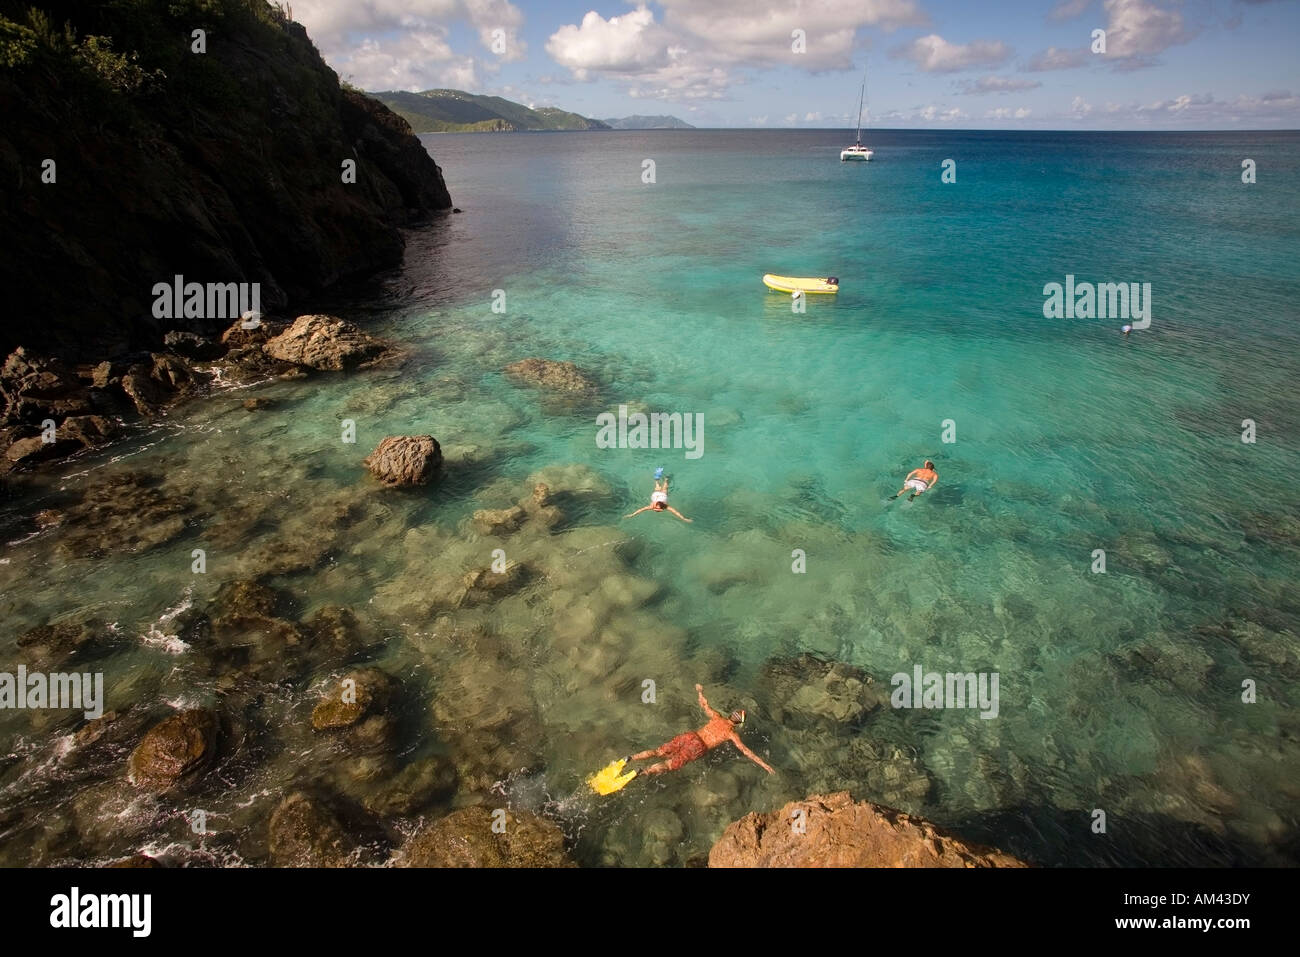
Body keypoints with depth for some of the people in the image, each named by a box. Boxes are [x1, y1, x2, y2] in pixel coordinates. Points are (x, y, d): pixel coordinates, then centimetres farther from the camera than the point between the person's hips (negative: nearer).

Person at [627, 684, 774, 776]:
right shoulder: (732, 734, 6)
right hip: (697, 748, -5)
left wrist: (700, 692, 50)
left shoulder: (717, 717, 18)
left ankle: (629, 759, -12)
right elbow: (746, 751, 2)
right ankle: (639, 773, -28)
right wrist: (764, 765, 7)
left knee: (658, 752, 3)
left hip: (689, 736, 5)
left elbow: (704, 705, 30)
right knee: (667, 765, -10)